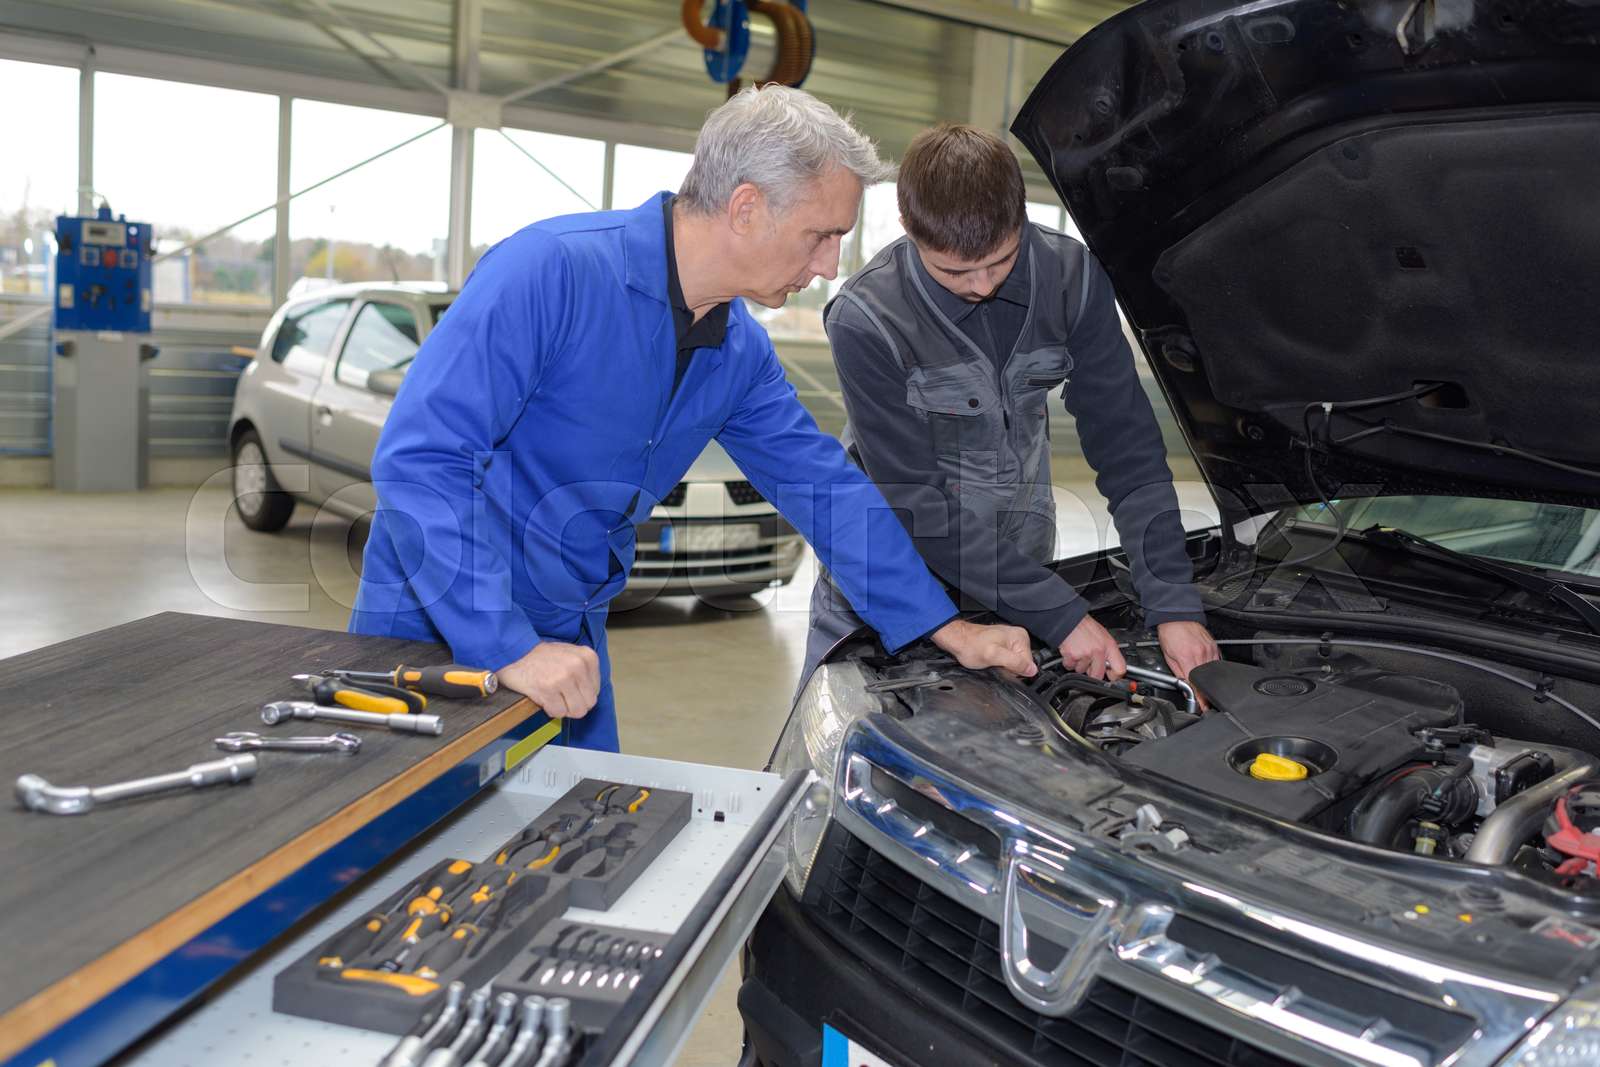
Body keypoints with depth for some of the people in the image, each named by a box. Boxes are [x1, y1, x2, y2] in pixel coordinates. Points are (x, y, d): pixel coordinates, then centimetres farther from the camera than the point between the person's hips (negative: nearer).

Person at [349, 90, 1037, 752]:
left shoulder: (741, 353, 0)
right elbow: (419, 460, -29)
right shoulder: (552, 270, -25)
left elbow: (827, 490, 7)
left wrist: (952, 631, 5)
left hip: (569, 638, 7)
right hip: (434, 625, -6)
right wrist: (509, 647, -32)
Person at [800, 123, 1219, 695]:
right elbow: (915, 504, -23)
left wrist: (1175, 605, -19)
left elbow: (1127, 448, -10)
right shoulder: (866, 320, -24)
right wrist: (1060, 614, -24)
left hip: (1017, 571, 3)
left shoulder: (1072, 277, -12)